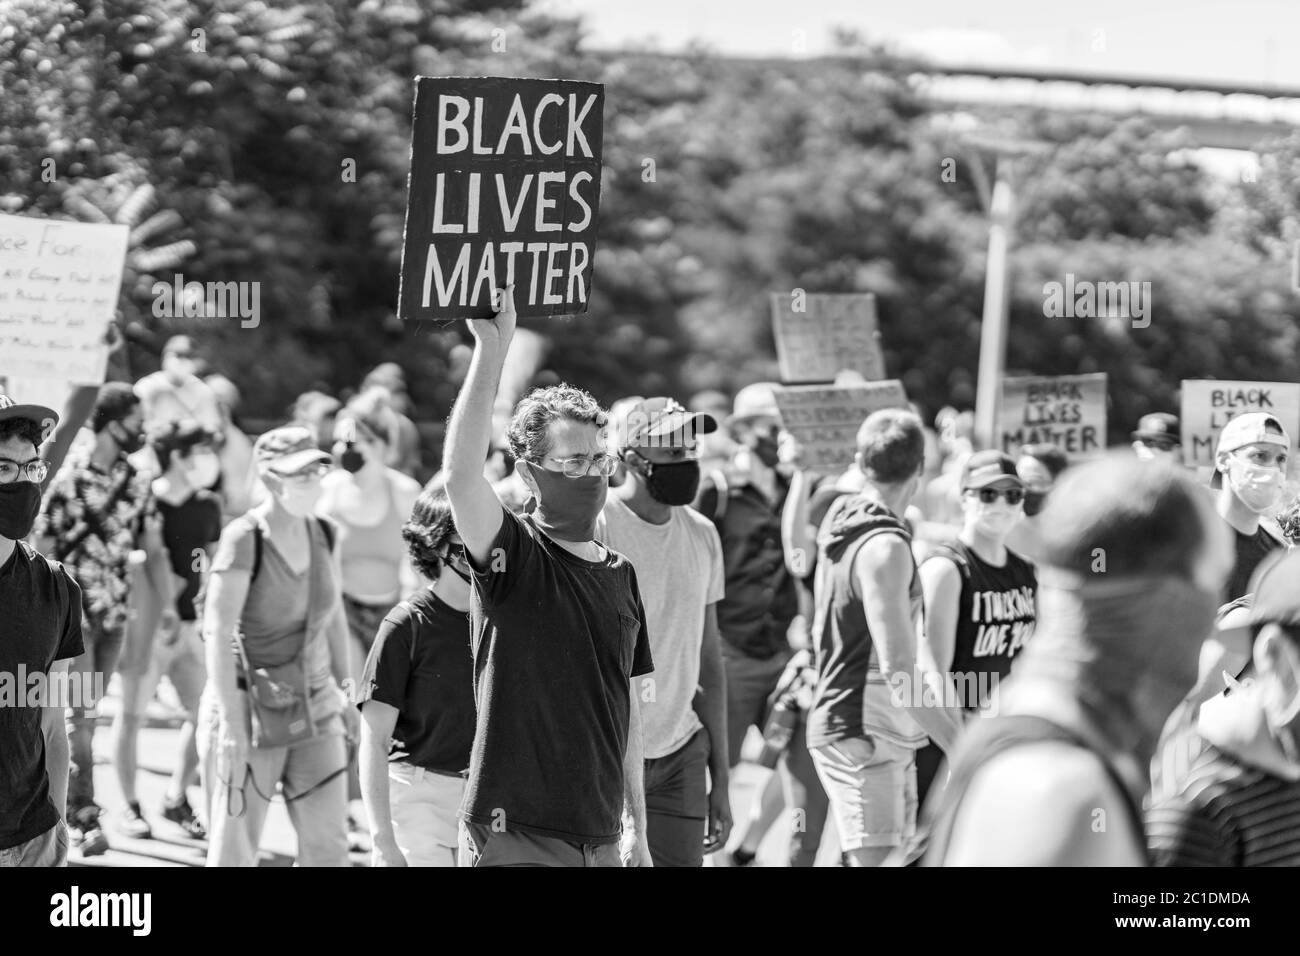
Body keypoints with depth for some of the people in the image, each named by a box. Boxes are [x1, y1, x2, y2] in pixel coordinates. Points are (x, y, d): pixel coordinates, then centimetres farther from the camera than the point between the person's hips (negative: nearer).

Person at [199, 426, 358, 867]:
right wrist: (231, 723, -22)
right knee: (234, 849, 0)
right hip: (251, 709, -6)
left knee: (328, 844, 2)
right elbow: (218, 633, -18)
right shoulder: (244, 538, -16)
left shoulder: (323, 534, 3)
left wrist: (345, 691, 19)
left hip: (314, 710, 6)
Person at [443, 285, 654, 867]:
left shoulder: (620, 575, 12)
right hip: (513, 839, -6)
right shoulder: (513, 557, -6)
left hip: (598, 838, 6)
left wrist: (636, 830, 17)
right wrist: (492, 348, -28)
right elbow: (460, 474, -25)